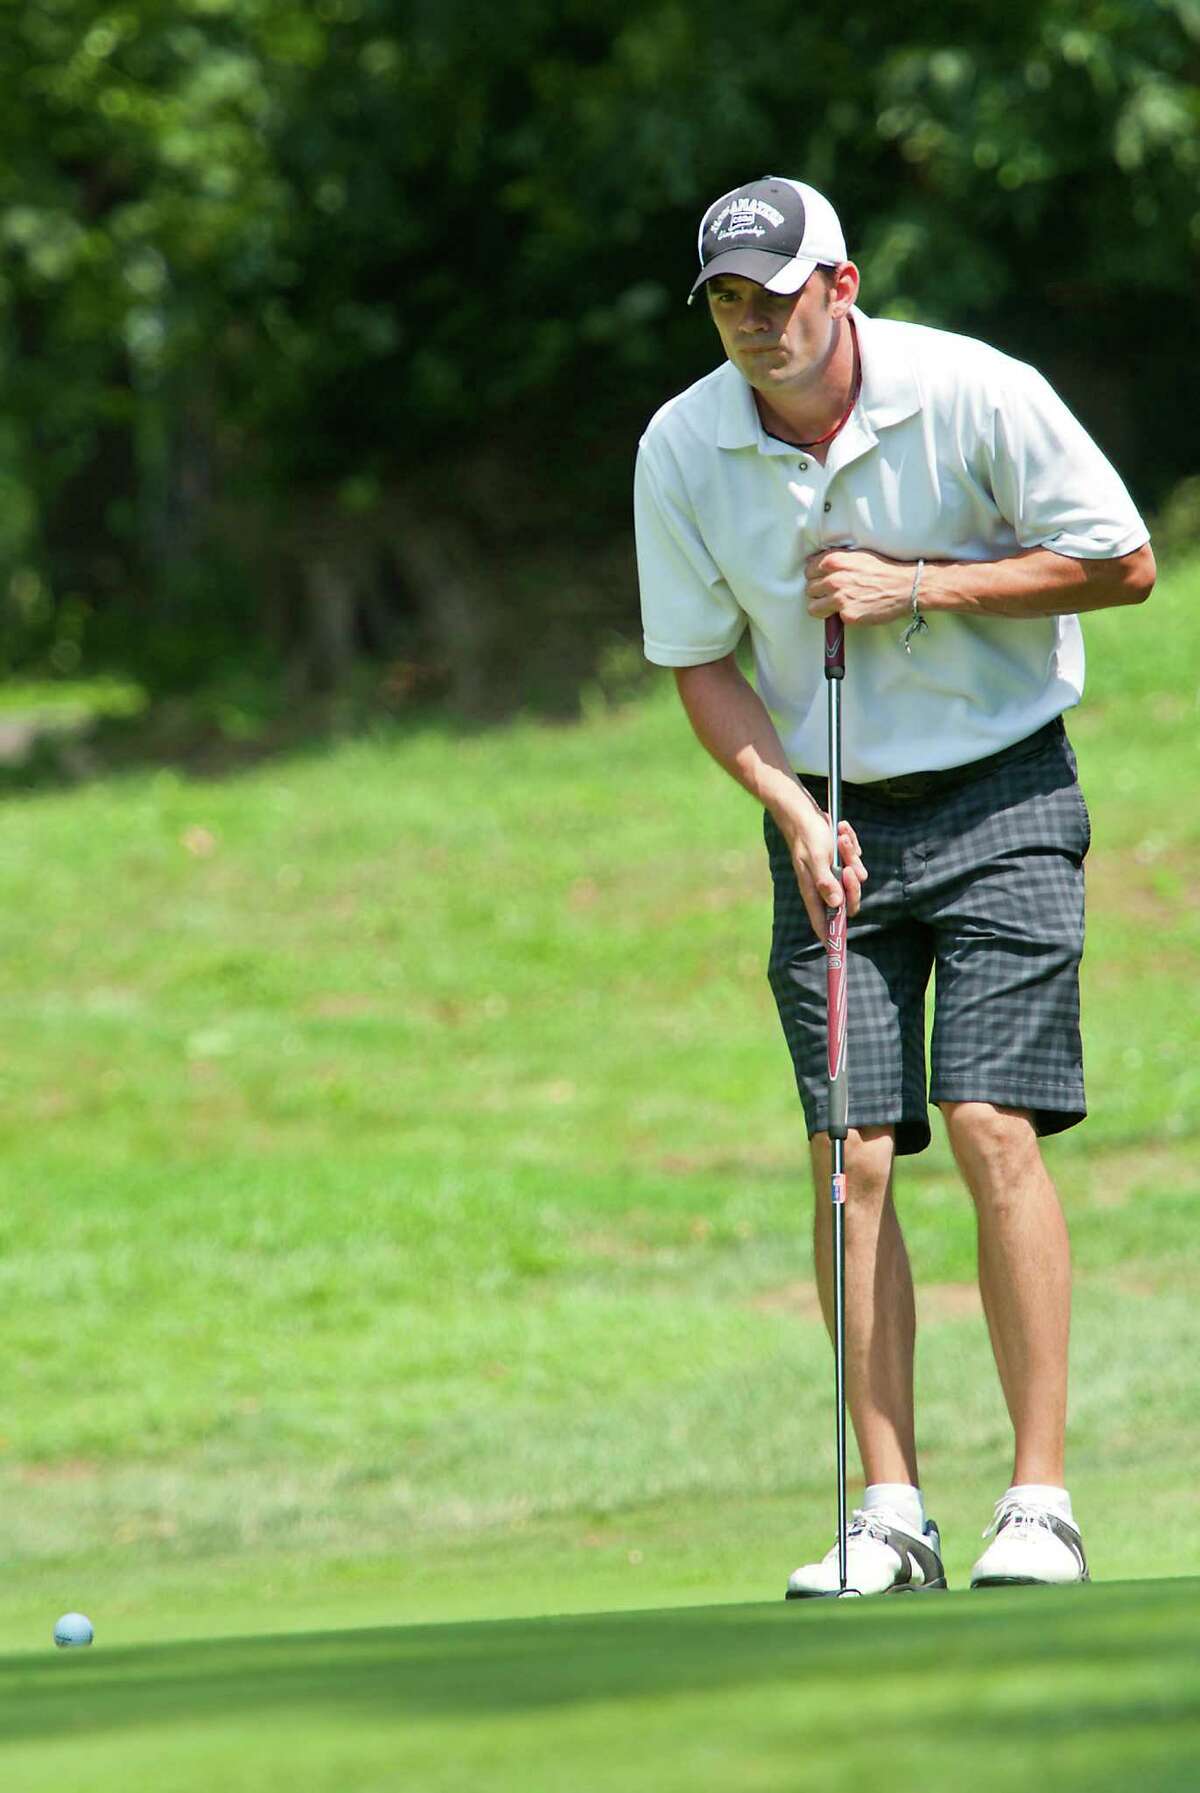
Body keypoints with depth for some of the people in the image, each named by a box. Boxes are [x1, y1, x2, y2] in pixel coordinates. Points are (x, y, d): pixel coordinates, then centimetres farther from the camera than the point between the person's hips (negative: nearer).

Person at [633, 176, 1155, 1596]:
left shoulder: (977, 397, -15)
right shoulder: (683, 450, -6)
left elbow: (1121, 562, -7)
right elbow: (700, 663, 3)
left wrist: (919, 585, -17)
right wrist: (794, 813, -12)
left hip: (1000, 797, -3)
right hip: (832, 821, 3)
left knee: (993, 1127, -14)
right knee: (851, 1155, -6)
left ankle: (1039, 1501, -11)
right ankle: (890, 1516, -3)